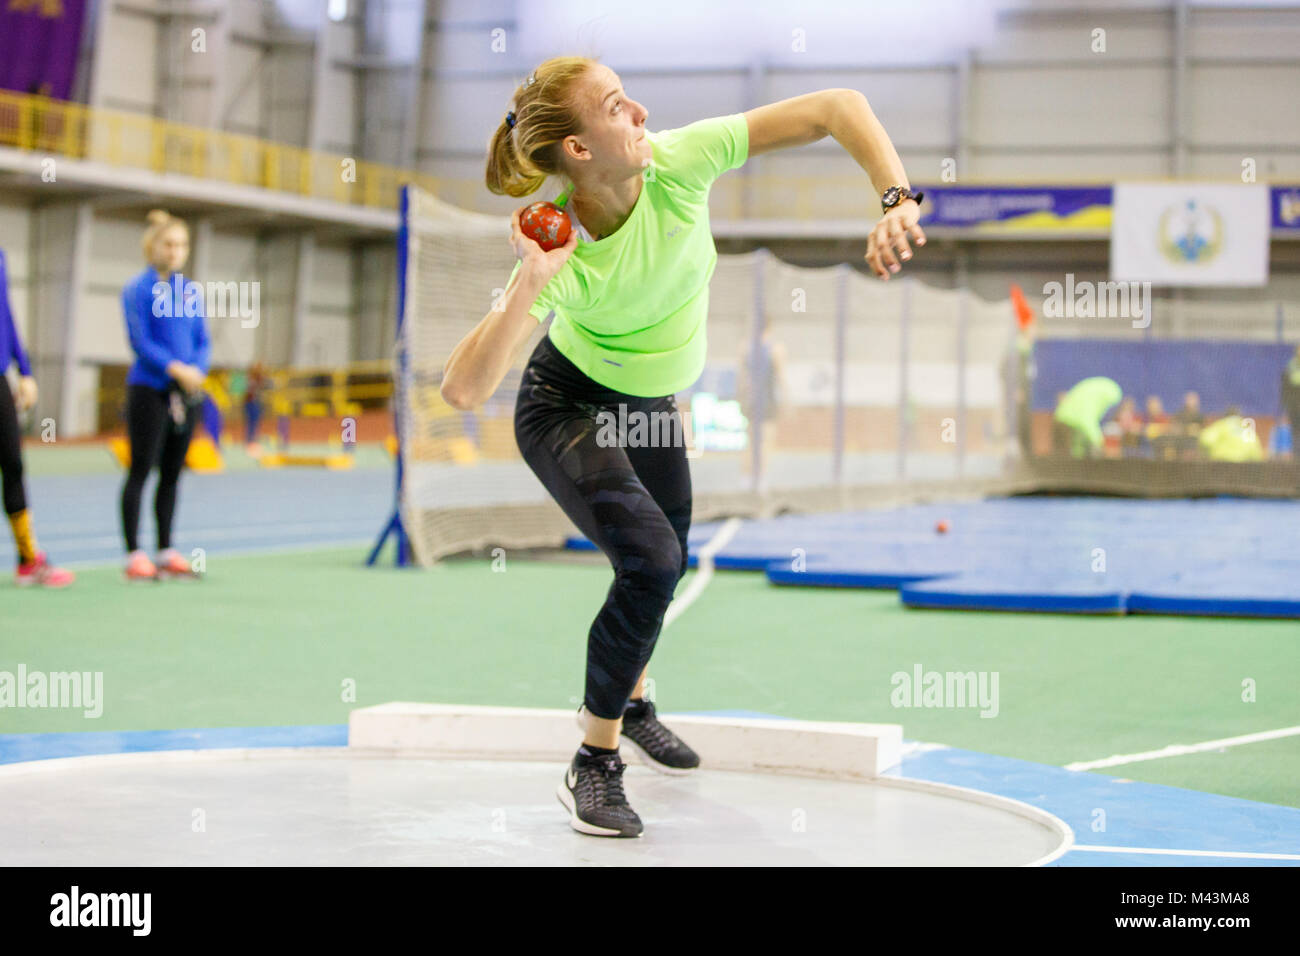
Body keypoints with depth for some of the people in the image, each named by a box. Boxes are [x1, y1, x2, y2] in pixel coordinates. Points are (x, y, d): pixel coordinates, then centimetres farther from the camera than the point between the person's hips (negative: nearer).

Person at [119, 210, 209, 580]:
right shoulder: (138, 289, -4)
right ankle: (134, 555, -2)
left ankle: (166, 553, 14)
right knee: (141, 470, -4)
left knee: (172, 473, 8)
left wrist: (197, 370, -8)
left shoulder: (190, 292, 12)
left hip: (187, 392, 6)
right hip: (149, 391, -6)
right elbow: (140, 341, -11)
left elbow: (203, 341, 11)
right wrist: (176, 369, -20)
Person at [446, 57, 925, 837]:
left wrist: (898, 201, -42)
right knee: (651, 560, -26)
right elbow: (464, 390, -43)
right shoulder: (566, 258, -36)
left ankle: (631, 703, 54)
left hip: (652, 405, 6)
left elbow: (835, 108, -28)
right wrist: (531, 283, -52)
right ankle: (594, 765, -9)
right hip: (567, 410, -6)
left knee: (667, 564, 23)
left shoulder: (678, 164, -28)